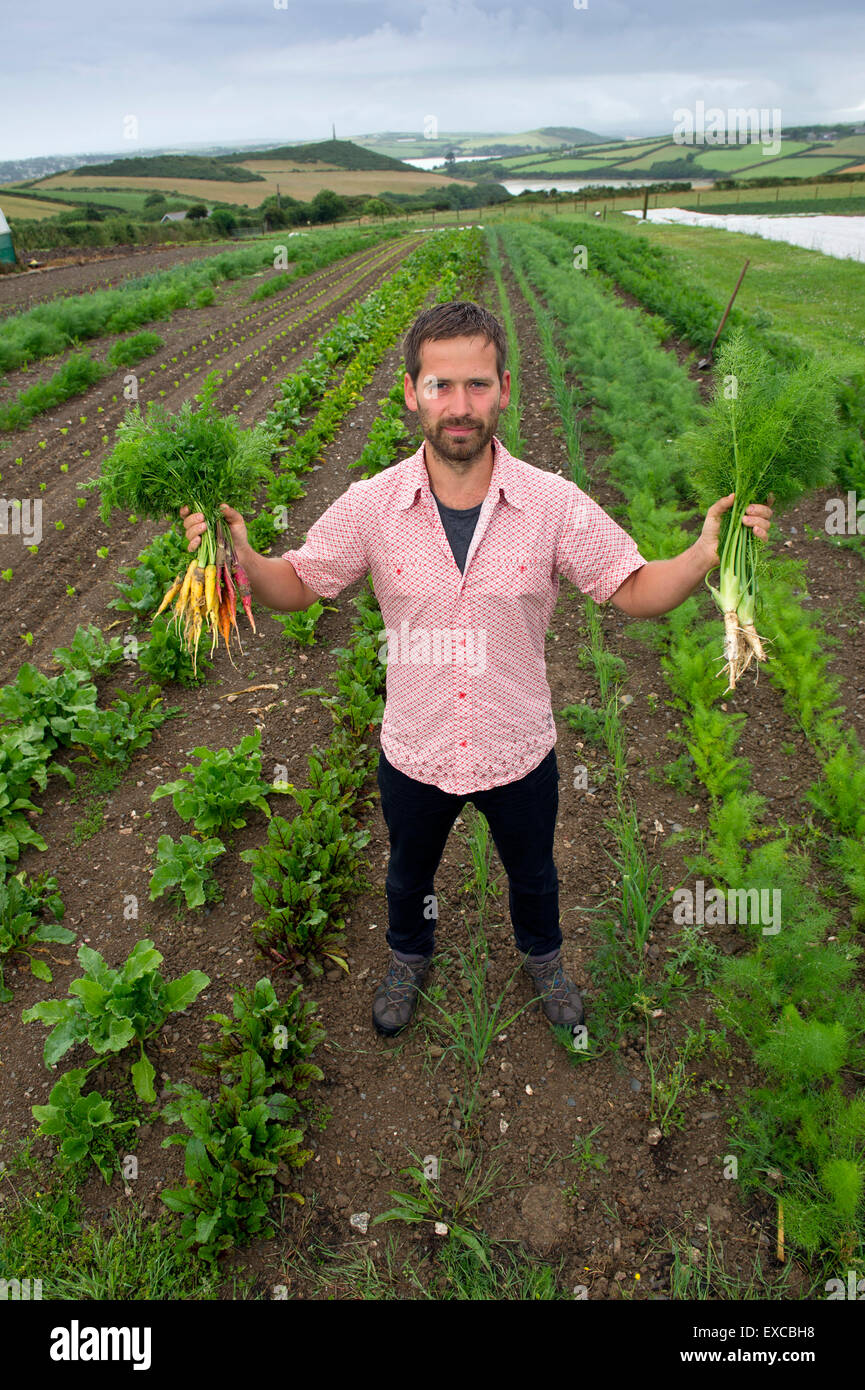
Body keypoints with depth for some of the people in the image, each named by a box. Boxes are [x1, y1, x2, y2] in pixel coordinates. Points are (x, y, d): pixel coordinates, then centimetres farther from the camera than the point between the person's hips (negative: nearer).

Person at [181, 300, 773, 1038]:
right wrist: (241, 556, -27)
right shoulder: (370, 506, -17)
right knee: (409, 874, 28)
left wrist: (706, 555, -30)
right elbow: (295, 587, -5)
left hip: (520, 751, 0)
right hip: (415, 753, 1)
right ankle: (410, 958, 62)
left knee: (532, 873, 28)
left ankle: (543, 958, 61)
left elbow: (634, 589, -10)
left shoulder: (555, 503, -18)